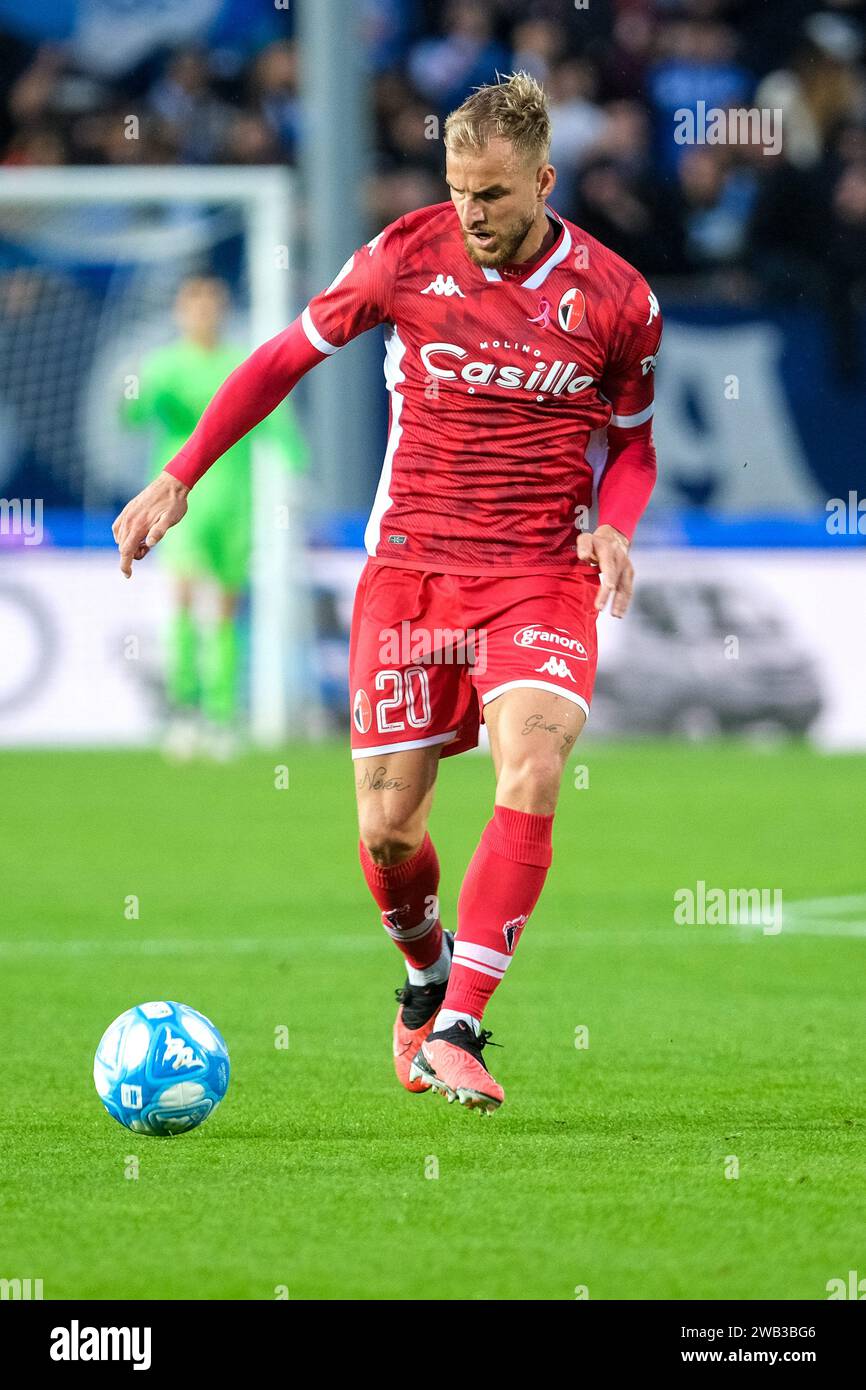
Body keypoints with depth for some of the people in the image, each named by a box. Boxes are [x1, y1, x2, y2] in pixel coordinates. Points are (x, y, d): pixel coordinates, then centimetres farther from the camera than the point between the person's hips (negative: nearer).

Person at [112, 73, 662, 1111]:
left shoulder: (615, 299, -2)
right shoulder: (407, 256, -3)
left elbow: (632, 440, 14)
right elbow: (286, 356, 8)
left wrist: (613, 528, -7)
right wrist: (178, 478, 5)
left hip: (540, 576, -1)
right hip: (409, 566, 1)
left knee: (533, 772, -25)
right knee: (386, 828, -2)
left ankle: (457, 1029, -20)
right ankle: (426, 976, 31)